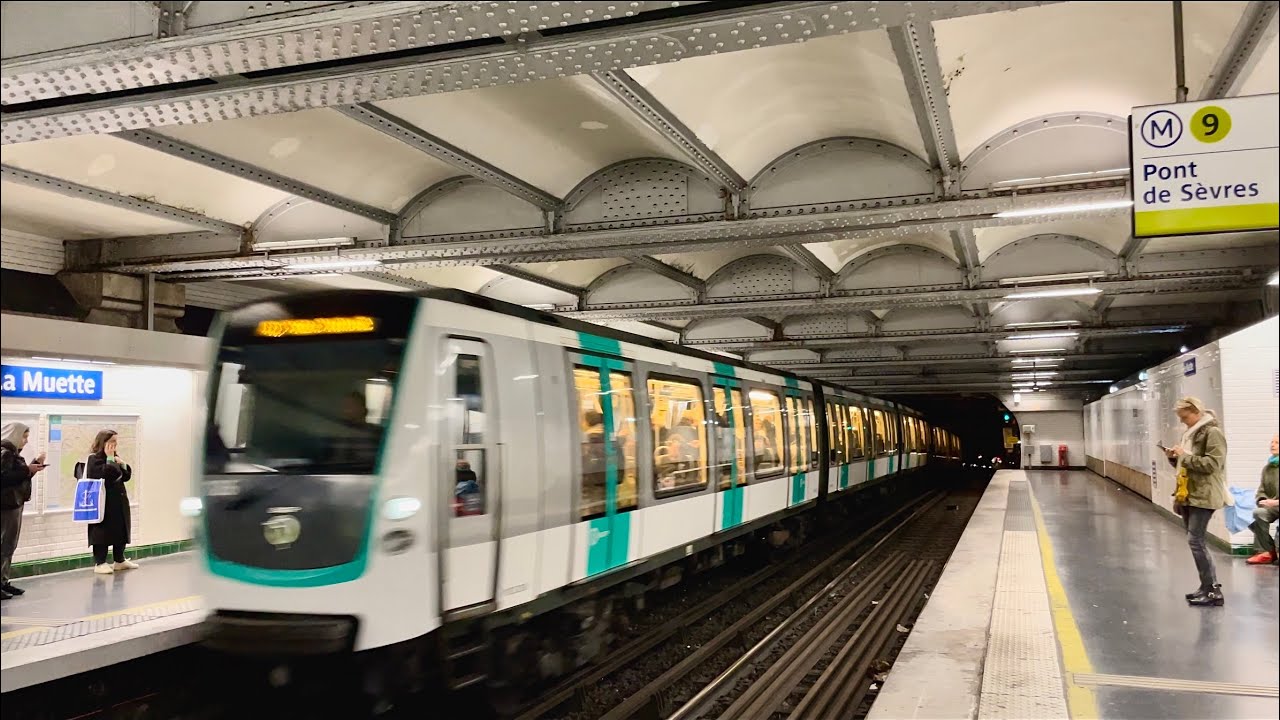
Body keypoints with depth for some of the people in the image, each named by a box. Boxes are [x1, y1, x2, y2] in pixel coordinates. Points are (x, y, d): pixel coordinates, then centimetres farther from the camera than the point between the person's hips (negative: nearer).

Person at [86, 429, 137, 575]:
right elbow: (106, 475, -26)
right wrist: (109, 459, -20)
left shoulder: (114, 457, 16)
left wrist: (123, 464, 0)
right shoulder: (94, 458, -11)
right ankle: (100, 563, 1)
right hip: (104, 503, -9)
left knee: (120, 531, 14)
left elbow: (126, 476, 15)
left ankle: (120, 560, 24)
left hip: (118, 501, 9)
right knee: (103, 532, -6)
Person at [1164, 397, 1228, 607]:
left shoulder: (1212, 433, -11)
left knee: (1195, 541, -12)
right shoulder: (1189, 433, 17)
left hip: (1203, 496, -9)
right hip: (1188, 495, 9)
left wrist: (1185, 456, -19)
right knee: (1195, 541, 11)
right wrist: (1174, 457, 5)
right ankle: (1208, 586, 18)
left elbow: (1212, 464, -20)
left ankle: (1213, 591, -7)